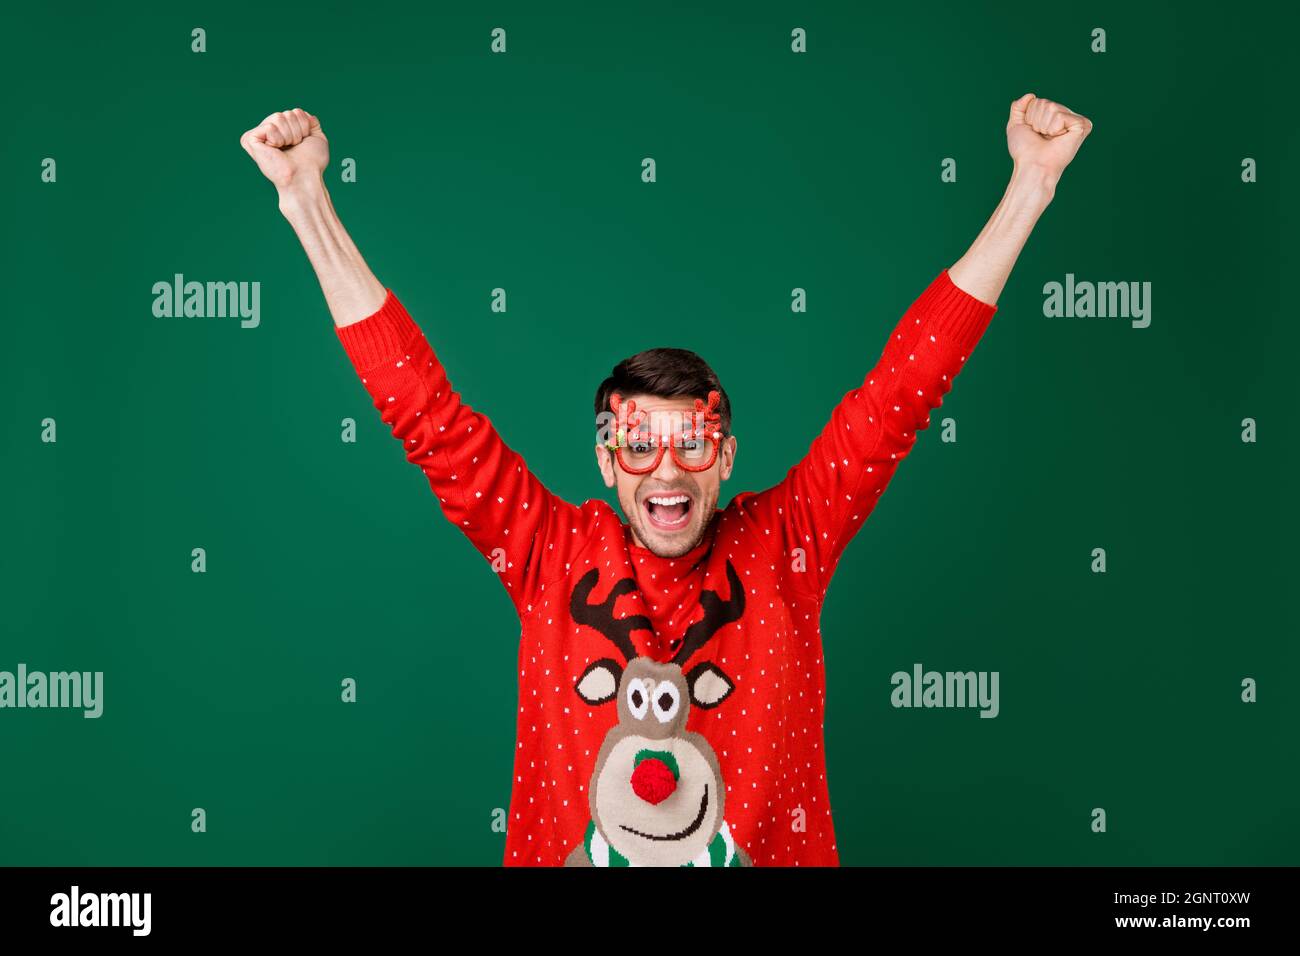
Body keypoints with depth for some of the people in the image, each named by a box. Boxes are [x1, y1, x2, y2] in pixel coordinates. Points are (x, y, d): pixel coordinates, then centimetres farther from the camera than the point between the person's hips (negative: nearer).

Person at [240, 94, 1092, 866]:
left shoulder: (782, 547, -9)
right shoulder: (554, 555, -9)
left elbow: (903, 392, -12)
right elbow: (427, 411, -11)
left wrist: (1030, 187, -15)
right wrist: (308, 200, -15)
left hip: (771, 850, 0)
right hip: (566, 848, 0)